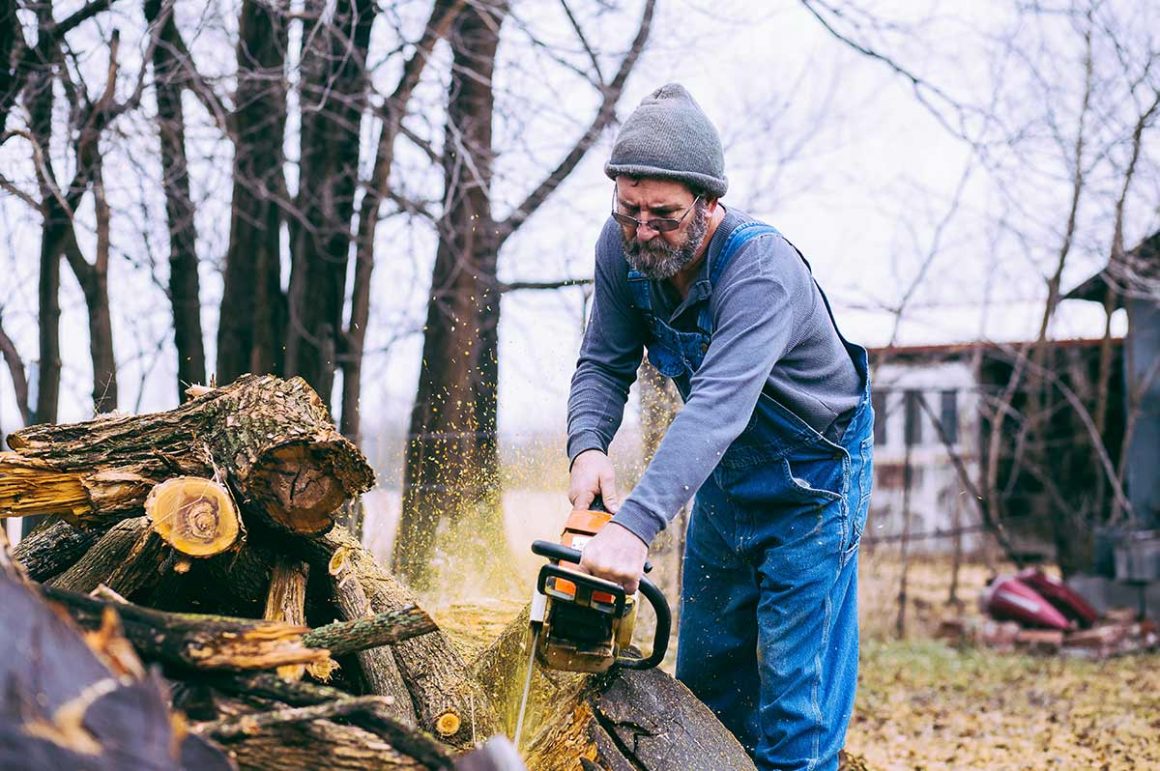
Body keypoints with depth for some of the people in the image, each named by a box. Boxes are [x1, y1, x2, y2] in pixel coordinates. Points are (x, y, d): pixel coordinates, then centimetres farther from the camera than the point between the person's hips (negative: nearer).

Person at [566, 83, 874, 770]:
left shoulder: (762, 267, -35)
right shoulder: (622, 249, -14)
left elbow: (718, 404, -47)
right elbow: (604, 365, -9)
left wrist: (635, 526, -59)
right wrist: (588, 447, -31)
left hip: (811, 481, -7)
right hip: (721, 476, 7)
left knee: (794, 702, -9)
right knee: (706, 679, 13)